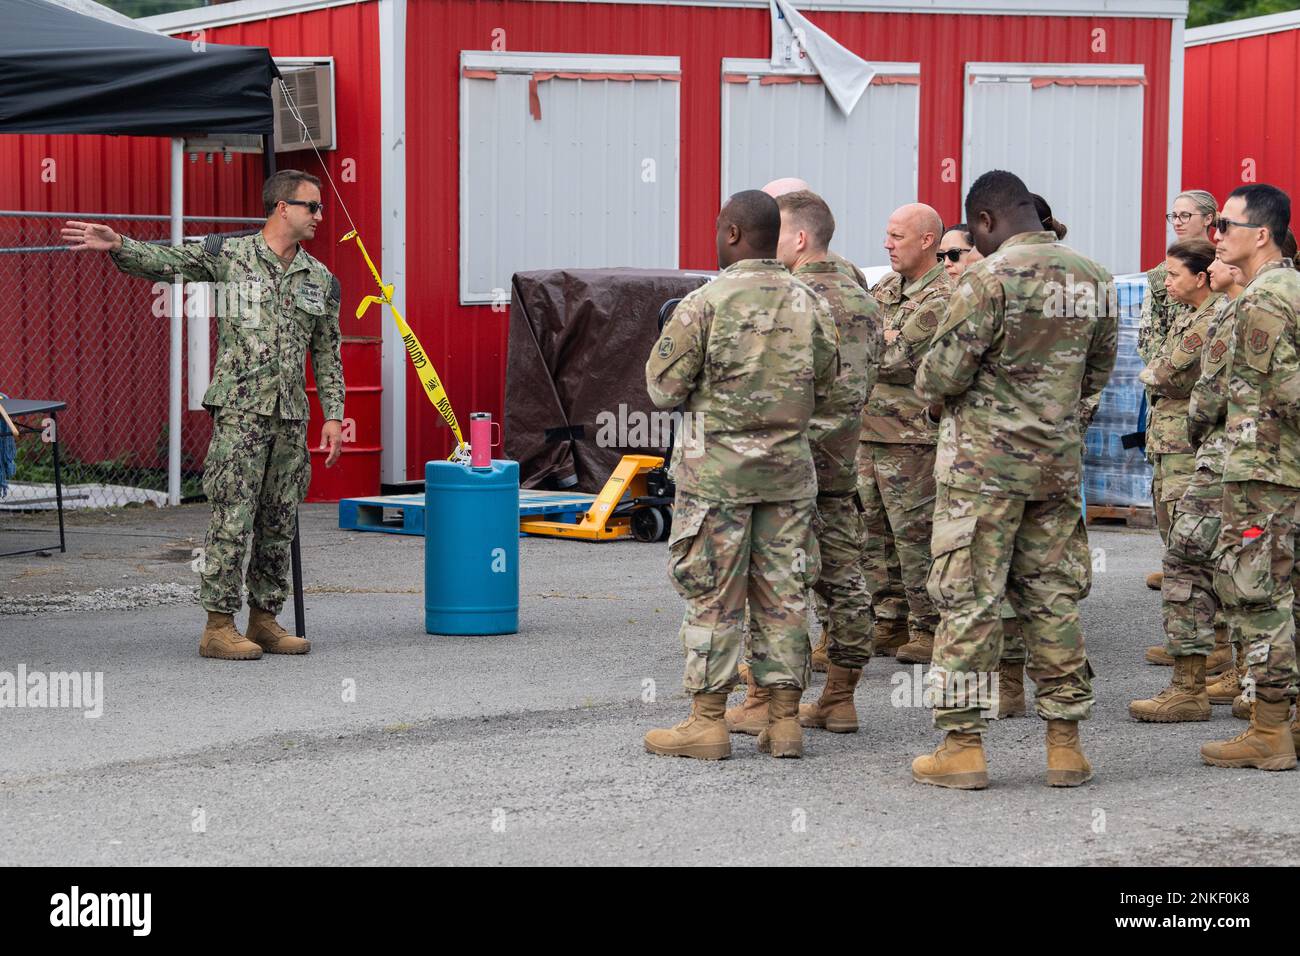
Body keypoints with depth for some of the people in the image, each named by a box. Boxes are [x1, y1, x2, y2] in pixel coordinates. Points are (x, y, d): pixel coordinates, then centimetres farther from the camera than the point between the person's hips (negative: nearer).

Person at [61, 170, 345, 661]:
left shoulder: (320, 279, 12)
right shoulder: (229, 256, 0)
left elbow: (327, 355, 15)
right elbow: (164, 262, -6)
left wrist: (333, 416, 8)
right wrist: (117, 246, -24)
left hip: (290, 416, 5)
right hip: (240, 410, -5)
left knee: (278, 524, 8)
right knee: (233, 519, -7)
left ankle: (264, 620, 17)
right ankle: (219, 625, -4)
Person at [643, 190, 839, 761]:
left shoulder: (705, 304, -12)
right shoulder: (809, 304, 3)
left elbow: (665, 390, -9)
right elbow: (823, 392, 10)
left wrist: (669, 340, 9)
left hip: (717, 469, -4)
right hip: (789, 468, 4)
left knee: (713, 596, 2)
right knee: (784, 594, 9)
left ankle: (707, 722, 5)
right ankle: (785, 720, 11)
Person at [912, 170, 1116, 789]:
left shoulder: (991, 278, -15)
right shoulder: (1093, 279, 6)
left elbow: (942, 374, -15)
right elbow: (1097, 373, 15)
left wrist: (932, 391, 7)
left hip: (983, 463, -6)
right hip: (1060, 460, 6)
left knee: (968, 600, 0)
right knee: (1054, 598, 11)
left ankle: (963, 743, 2)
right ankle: (1065, 741, 12)